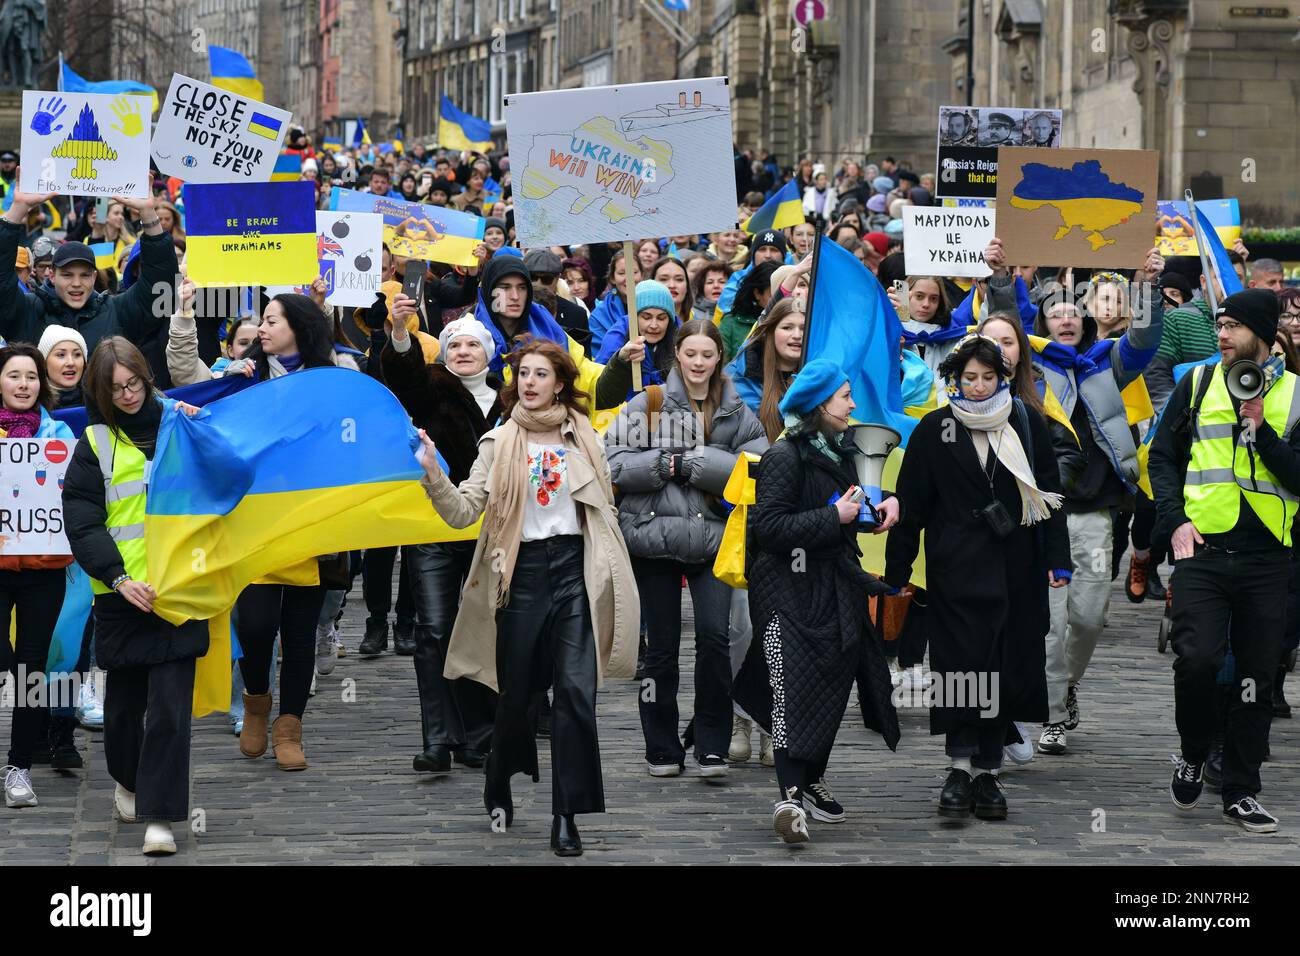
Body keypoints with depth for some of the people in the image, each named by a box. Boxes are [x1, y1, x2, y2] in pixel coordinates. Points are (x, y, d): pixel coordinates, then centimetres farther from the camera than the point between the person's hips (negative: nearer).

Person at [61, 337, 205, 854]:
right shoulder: (95, 443, 2)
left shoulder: (174, 419, 7)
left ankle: (160, 814, -5)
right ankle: (127, 780, 39)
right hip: (122, 594, 0)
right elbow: (82, 524, -4)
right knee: (125, 700, 13)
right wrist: (118, 577, -16)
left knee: (169, 705, -8)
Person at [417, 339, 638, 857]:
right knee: (515, 691, 7)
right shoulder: (498, 444, 3)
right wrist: (432, 473, -23)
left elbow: (605, 513, 15)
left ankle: (566, 814, -7)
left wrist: (613, 580, 12)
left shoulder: (586, 440, 7)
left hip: (575, 568, 0)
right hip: (523, 571, 0)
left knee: (577, 691, -11)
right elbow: (464, 511, -7)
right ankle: (499, 784, 35)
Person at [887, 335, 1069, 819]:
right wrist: (896, 571, 4)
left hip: (1016, 569, 2)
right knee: (962, 660, -9)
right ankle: (961, 769, -5)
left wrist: (1057, 559, 3)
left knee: (1007, 665, 3)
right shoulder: (935, 429, 4)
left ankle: (988, 771, 10)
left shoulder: (1027, 424, 7)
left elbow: (1050, 493, 9)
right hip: (957, 567, -2)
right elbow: (910, 505, 6)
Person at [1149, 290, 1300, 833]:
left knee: (1256, 678, 4)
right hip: (1203, 550, 0)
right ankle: (1192, 754, 11)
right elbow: (1163, 457, 10)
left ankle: (1242, 792, 14)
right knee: (1196, 658, -16)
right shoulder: (1197, 385, 8)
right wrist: (1175, 519, -3)